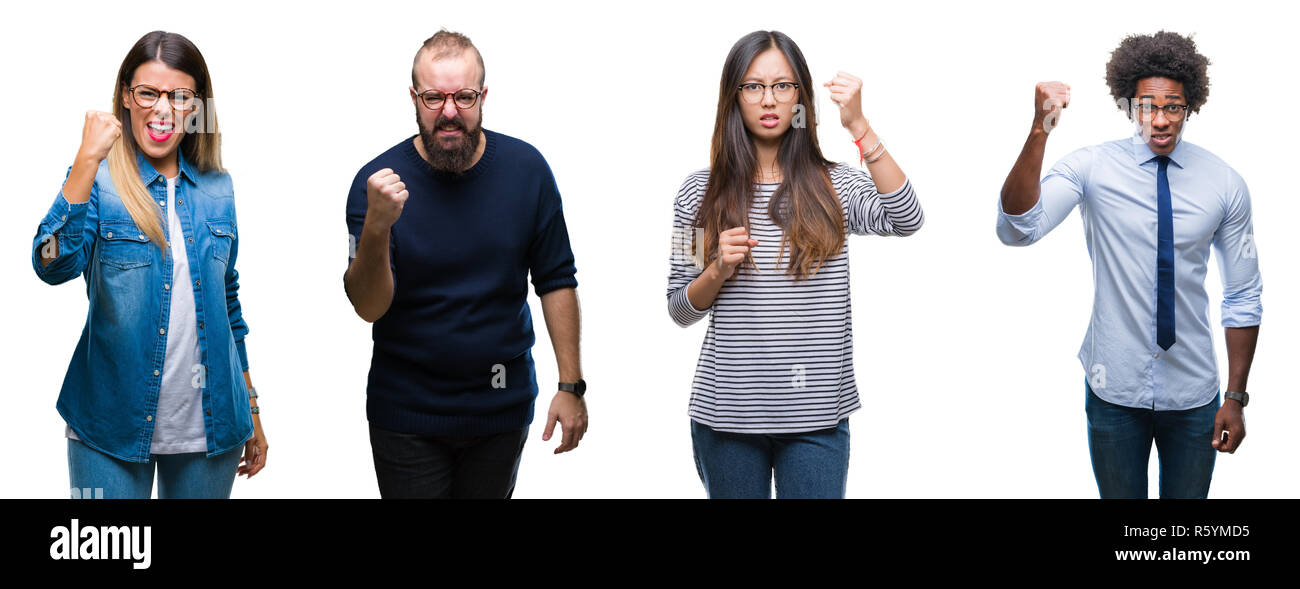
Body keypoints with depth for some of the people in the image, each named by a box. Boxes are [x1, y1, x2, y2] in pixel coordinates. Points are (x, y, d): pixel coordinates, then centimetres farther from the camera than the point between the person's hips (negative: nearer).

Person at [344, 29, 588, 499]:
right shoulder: (378, 181, -11)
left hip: (503, 406, 2)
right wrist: (376, 227, -33)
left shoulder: (526, 169, -5)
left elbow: (556, 281, 2)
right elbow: (369, 308, -16)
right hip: (409, 413, -2)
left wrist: (571, 386, -1)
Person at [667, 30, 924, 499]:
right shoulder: (701, 192, 4)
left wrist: (858, 127, -22)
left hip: (816, 417, 0)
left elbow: (907, 220, -17)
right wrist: (718, 271, -14)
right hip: (727, 413, 1)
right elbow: (680, 311, 7)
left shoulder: (835, 187, 3)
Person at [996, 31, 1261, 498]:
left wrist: (1236, 398, 1)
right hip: (1114, 393, -1)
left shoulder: (1224, 184, -3)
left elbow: (1242, 298, 4)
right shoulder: (1091, 168, -8)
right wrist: (1039, 133, -38)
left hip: (1192, 395, 1)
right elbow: (1017, 229, -25)